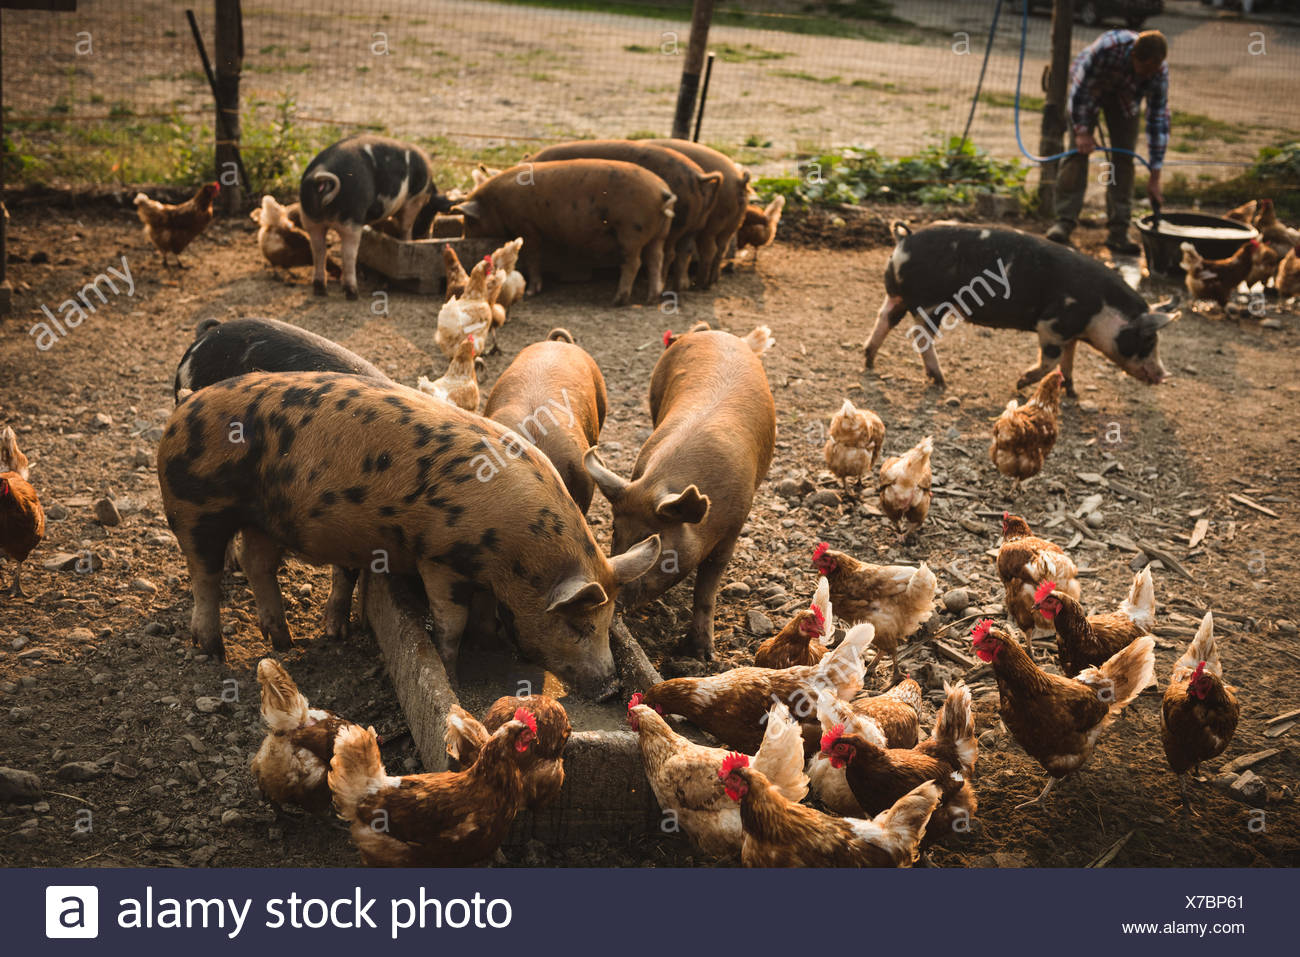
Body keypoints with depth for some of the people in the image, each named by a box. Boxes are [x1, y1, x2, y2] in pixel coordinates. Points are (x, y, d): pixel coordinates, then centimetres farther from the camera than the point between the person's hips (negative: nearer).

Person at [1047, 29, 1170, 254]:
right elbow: (1080, 89, -27)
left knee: (1124, 157, -7)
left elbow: (1158, 120, -23)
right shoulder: (1106, 47, -41)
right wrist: (1081, 131, -24)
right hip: (1089, 86, -2)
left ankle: (1118, 230, -5)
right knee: (1079, 149, -14)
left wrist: (1154, 178, -23)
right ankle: (1065, 222, -14)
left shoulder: (1159, 71, -30)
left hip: (1124, 98, 2)